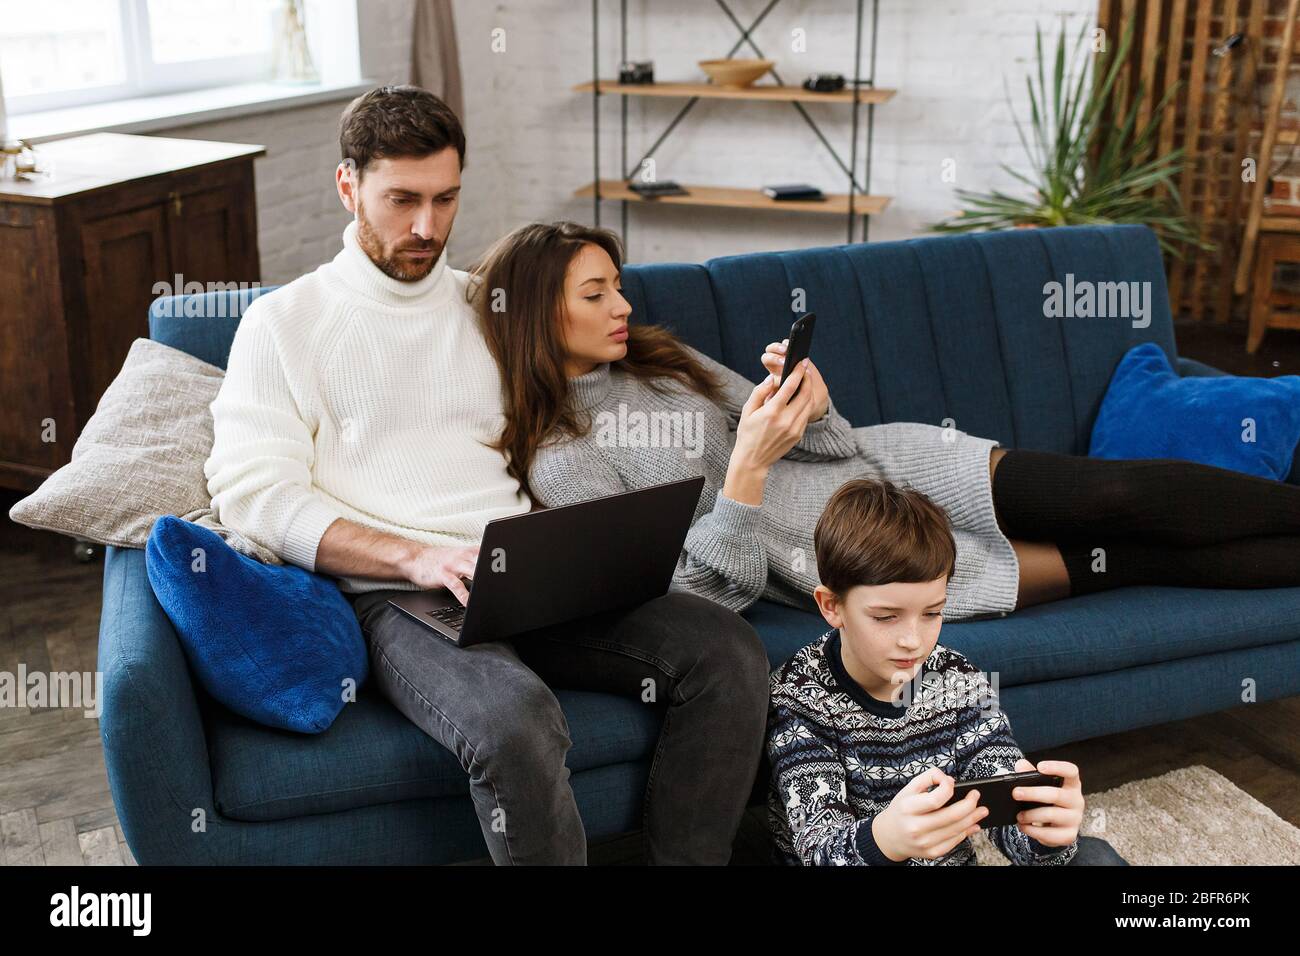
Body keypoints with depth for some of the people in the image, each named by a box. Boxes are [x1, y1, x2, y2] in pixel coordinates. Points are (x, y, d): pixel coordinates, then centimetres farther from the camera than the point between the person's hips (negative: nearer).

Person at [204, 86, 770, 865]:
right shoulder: (286, 322, 7)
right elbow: (254, 494, -4)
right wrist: (419, 559, -17)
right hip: (396, 597, -4)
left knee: (728, 653, -19)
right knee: (514, 720, -37)